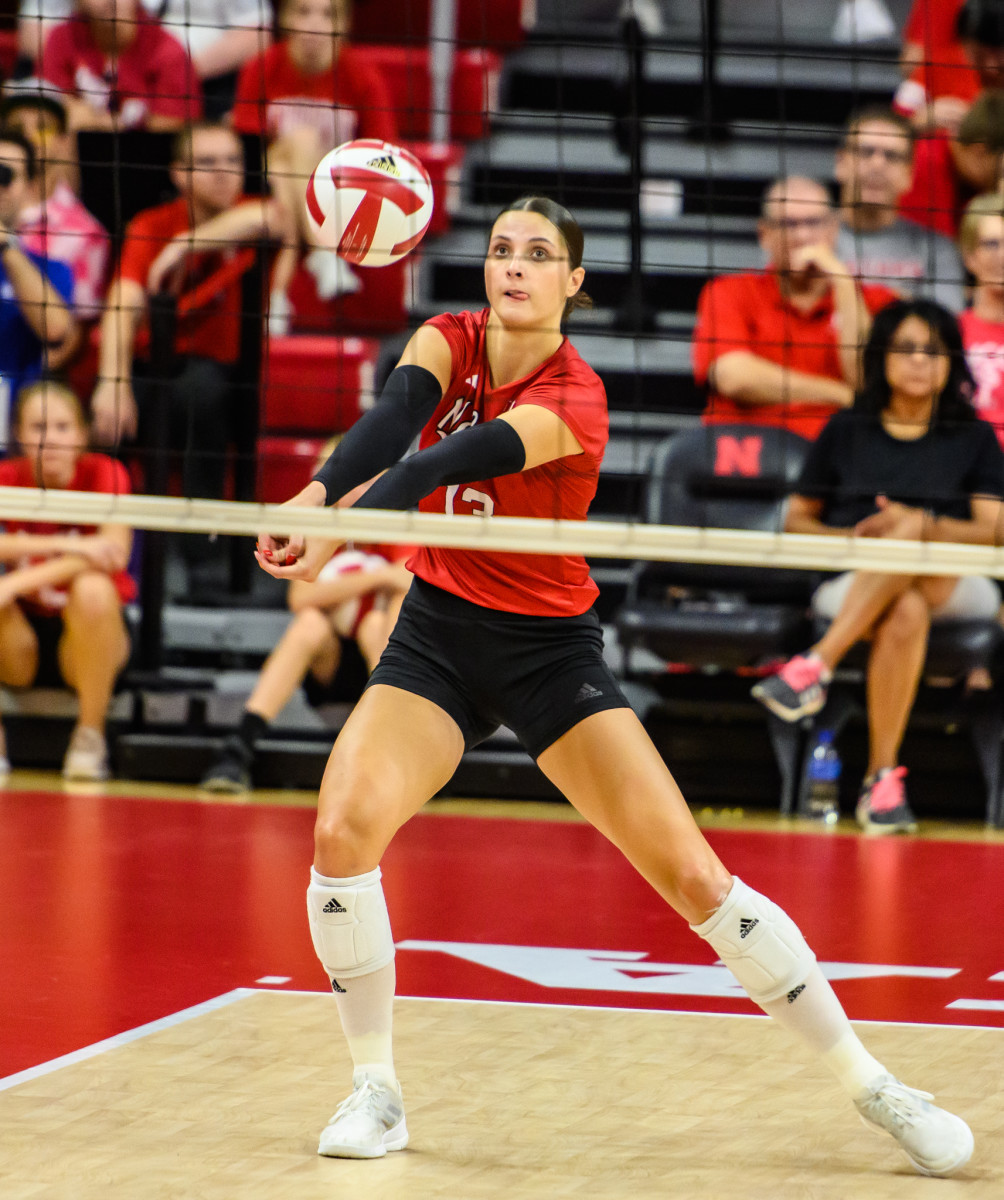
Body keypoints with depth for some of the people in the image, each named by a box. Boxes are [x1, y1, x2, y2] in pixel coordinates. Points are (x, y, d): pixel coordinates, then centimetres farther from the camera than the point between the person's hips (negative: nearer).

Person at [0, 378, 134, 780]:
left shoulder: (103, 473, -11)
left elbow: (114, 552, -29)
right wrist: (63, 545, -37)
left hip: (83, 641, -2)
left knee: (93, 588, -34)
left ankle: (90, 739, -20)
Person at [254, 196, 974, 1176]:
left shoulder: (575, 399, -19)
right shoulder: (452, 340, -6)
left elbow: (465, 460, -37)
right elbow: (397, 415, -27)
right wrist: (318, 492, -49)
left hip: (549, 650, -3)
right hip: (436, 631, 3)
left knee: (693, 875, -10)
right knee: (343, 830, -21)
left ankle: (869, 1085, 3)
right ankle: (375, 1090, -1)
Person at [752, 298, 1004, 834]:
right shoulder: (846, 432, 18)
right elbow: (797, 519, 18)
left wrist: (923, 524, -16)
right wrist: (851, 537, -4)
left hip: (950, 586, 0)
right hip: (850, 585, 0)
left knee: (908, 536, -37)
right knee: (905, 611, -39)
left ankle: (816, 667, -42)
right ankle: (883, 778, -45)